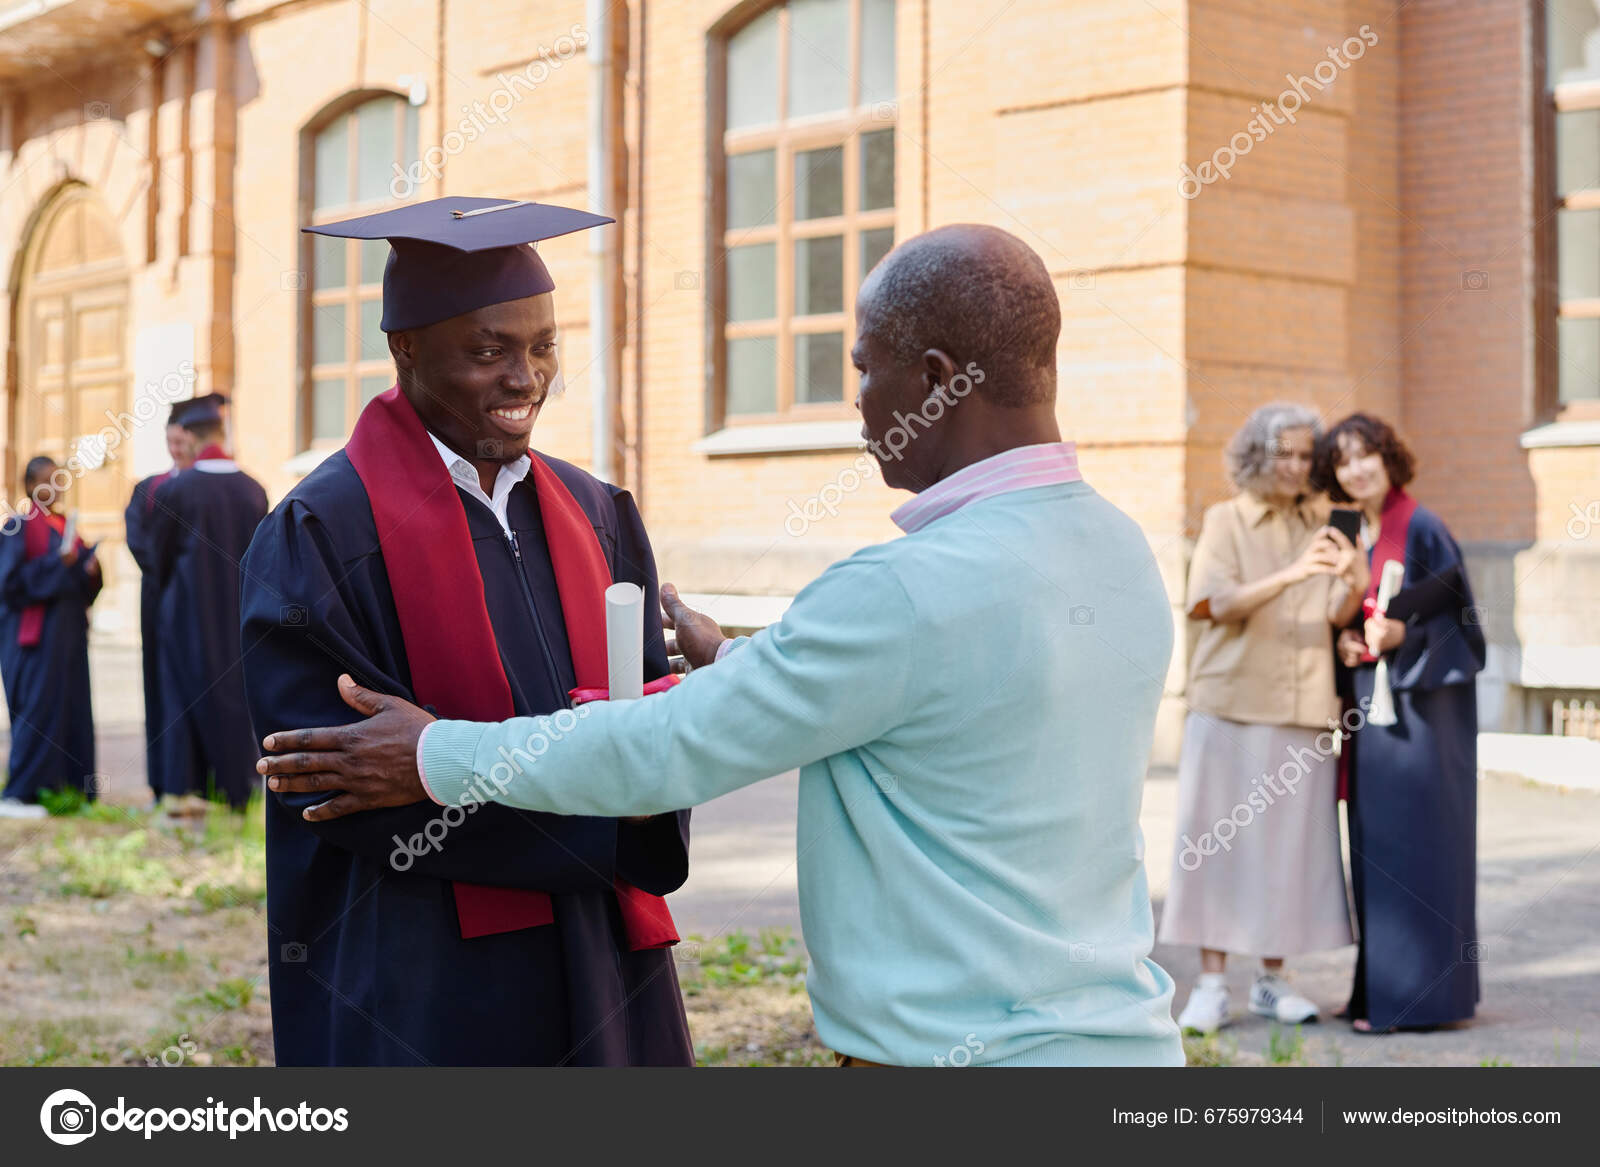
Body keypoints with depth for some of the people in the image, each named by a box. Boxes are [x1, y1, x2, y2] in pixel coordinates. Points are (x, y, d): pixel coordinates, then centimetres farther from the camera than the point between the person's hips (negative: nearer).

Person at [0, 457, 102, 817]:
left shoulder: (66, 526, 16)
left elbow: (83, 583, 19)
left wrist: (91, 571, -3)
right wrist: (57, 562, -19)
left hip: (68, 634, 8)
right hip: (35, 635, -8)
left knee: (71, 713, 5)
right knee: (39, 710, -11)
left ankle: (65, 791, 9)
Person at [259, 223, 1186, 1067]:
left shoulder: (914, 591, -22)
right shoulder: (1123, 553, 4)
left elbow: (665, 751, -14)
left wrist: (440, 757, -1)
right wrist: (736, 664, 31)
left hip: (958, 1049, -8)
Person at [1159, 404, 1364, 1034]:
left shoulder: (1322, 528, 12)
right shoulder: (1226, 521, 3)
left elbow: (1336, 617, 1)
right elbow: (1218, 603, -11)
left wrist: (1355, 586, -21)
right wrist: (1290, 575, -25)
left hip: (1303, 708, 3)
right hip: (1232, 700, -3)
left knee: (1291, 840, 3)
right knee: (1218, 837, -4)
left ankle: (1272, 979, 13)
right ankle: (1212, 983, 0)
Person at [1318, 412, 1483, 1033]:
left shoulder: (1422, 528, -10)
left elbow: (1455, 615, -11)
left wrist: (1402, 634, -25)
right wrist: (1345, 639, -2)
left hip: (1419, 701, -8)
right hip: (1370, 700, 8)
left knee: (1412, 842, -7)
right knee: (1375, 844, 10)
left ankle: (1418, 995, -3)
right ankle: (1381, 985, 17)